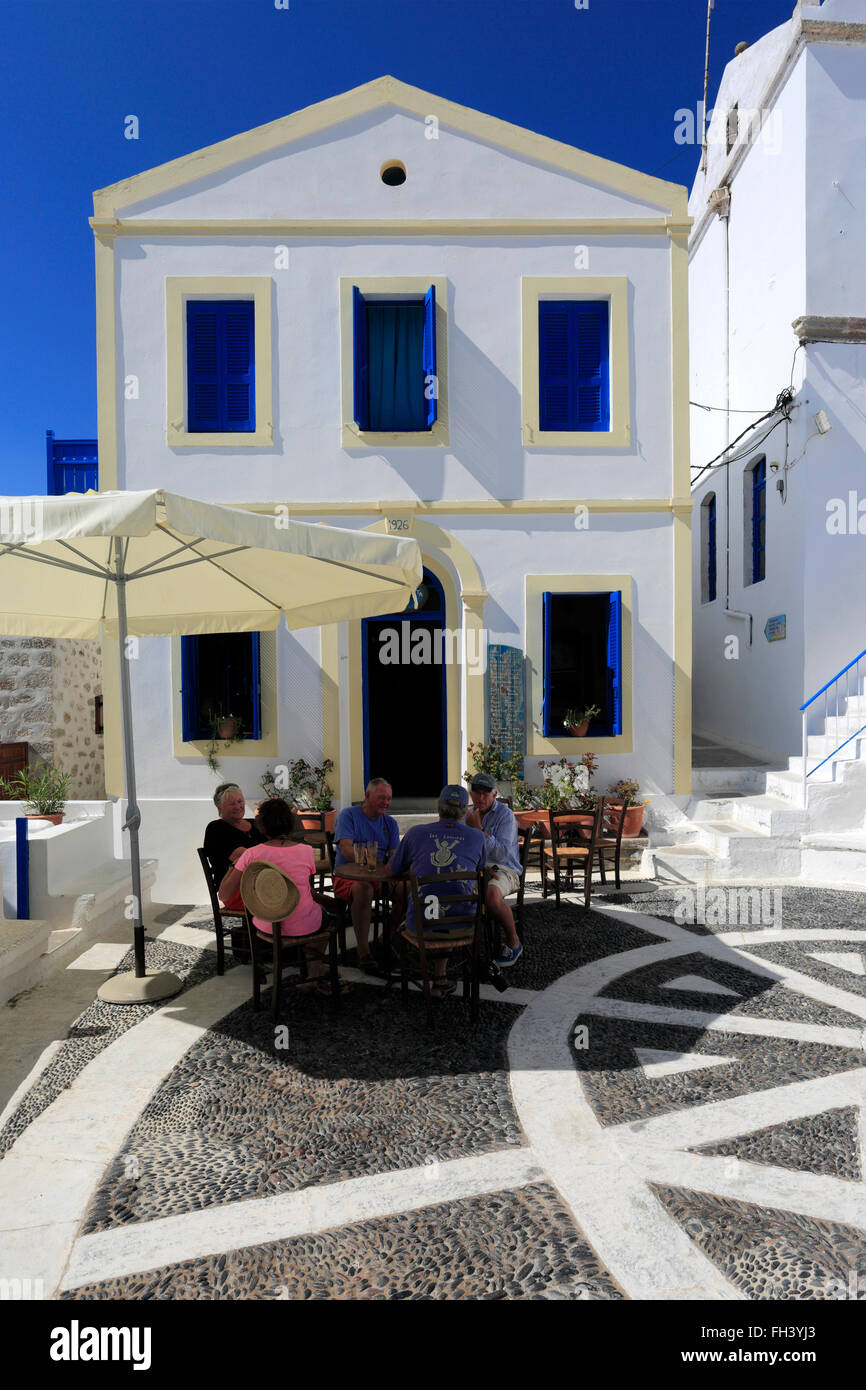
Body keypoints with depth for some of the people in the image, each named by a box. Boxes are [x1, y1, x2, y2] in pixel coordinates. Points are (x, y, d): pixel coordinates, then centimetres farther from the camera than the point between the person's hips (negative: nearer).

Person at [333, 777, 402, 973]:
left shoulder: (390, 822, 13)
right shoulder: (348, 815, -2)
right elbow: (345, 848, -16)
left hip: (379, 876, 4)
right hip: (347, 875, -4)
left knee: (405, 886, -25)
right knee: (363, 889, -38)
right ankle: (363, 952, -28)